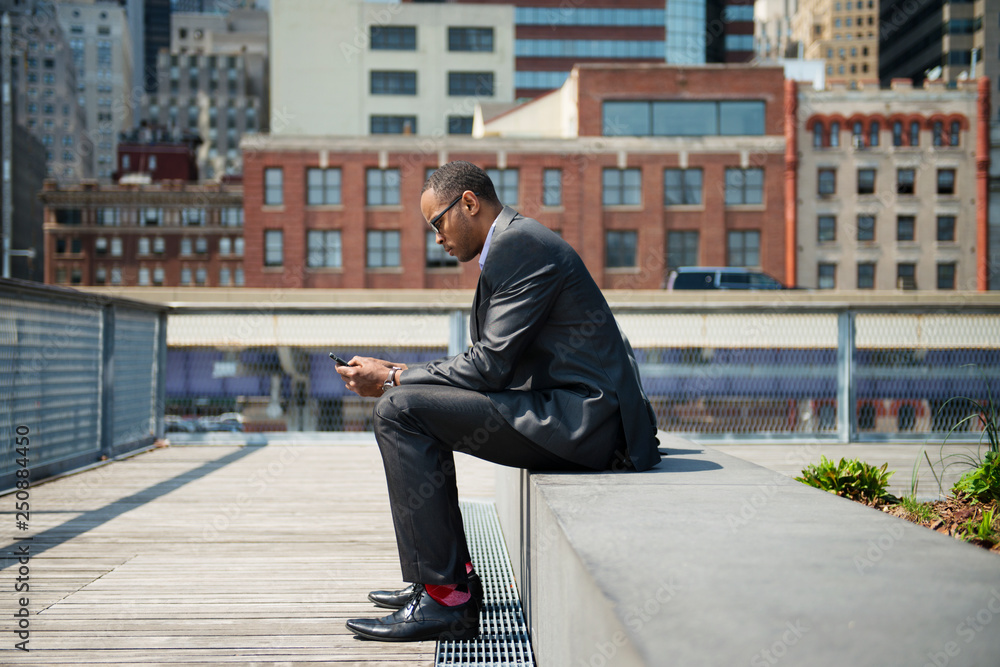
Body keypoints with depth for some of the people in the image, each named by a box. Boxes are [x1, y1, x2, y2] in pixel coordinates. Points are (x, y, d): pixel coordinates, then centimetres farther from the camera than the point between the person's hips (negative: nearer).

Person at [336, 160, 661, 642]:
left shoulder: (519, 244, -13)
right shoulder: (516, 240, 20)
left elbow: (491, 366, -18)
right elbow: (495, 363, 19)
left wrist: (391, 380, -8)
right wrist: (397, 374, 12)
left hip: (582, 417, -11)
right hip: (572, 409, 11)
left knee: (400, 410, -16)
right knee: (417, 400, 20)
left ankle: (446, 599, -15)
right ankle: (450, 574, 21)